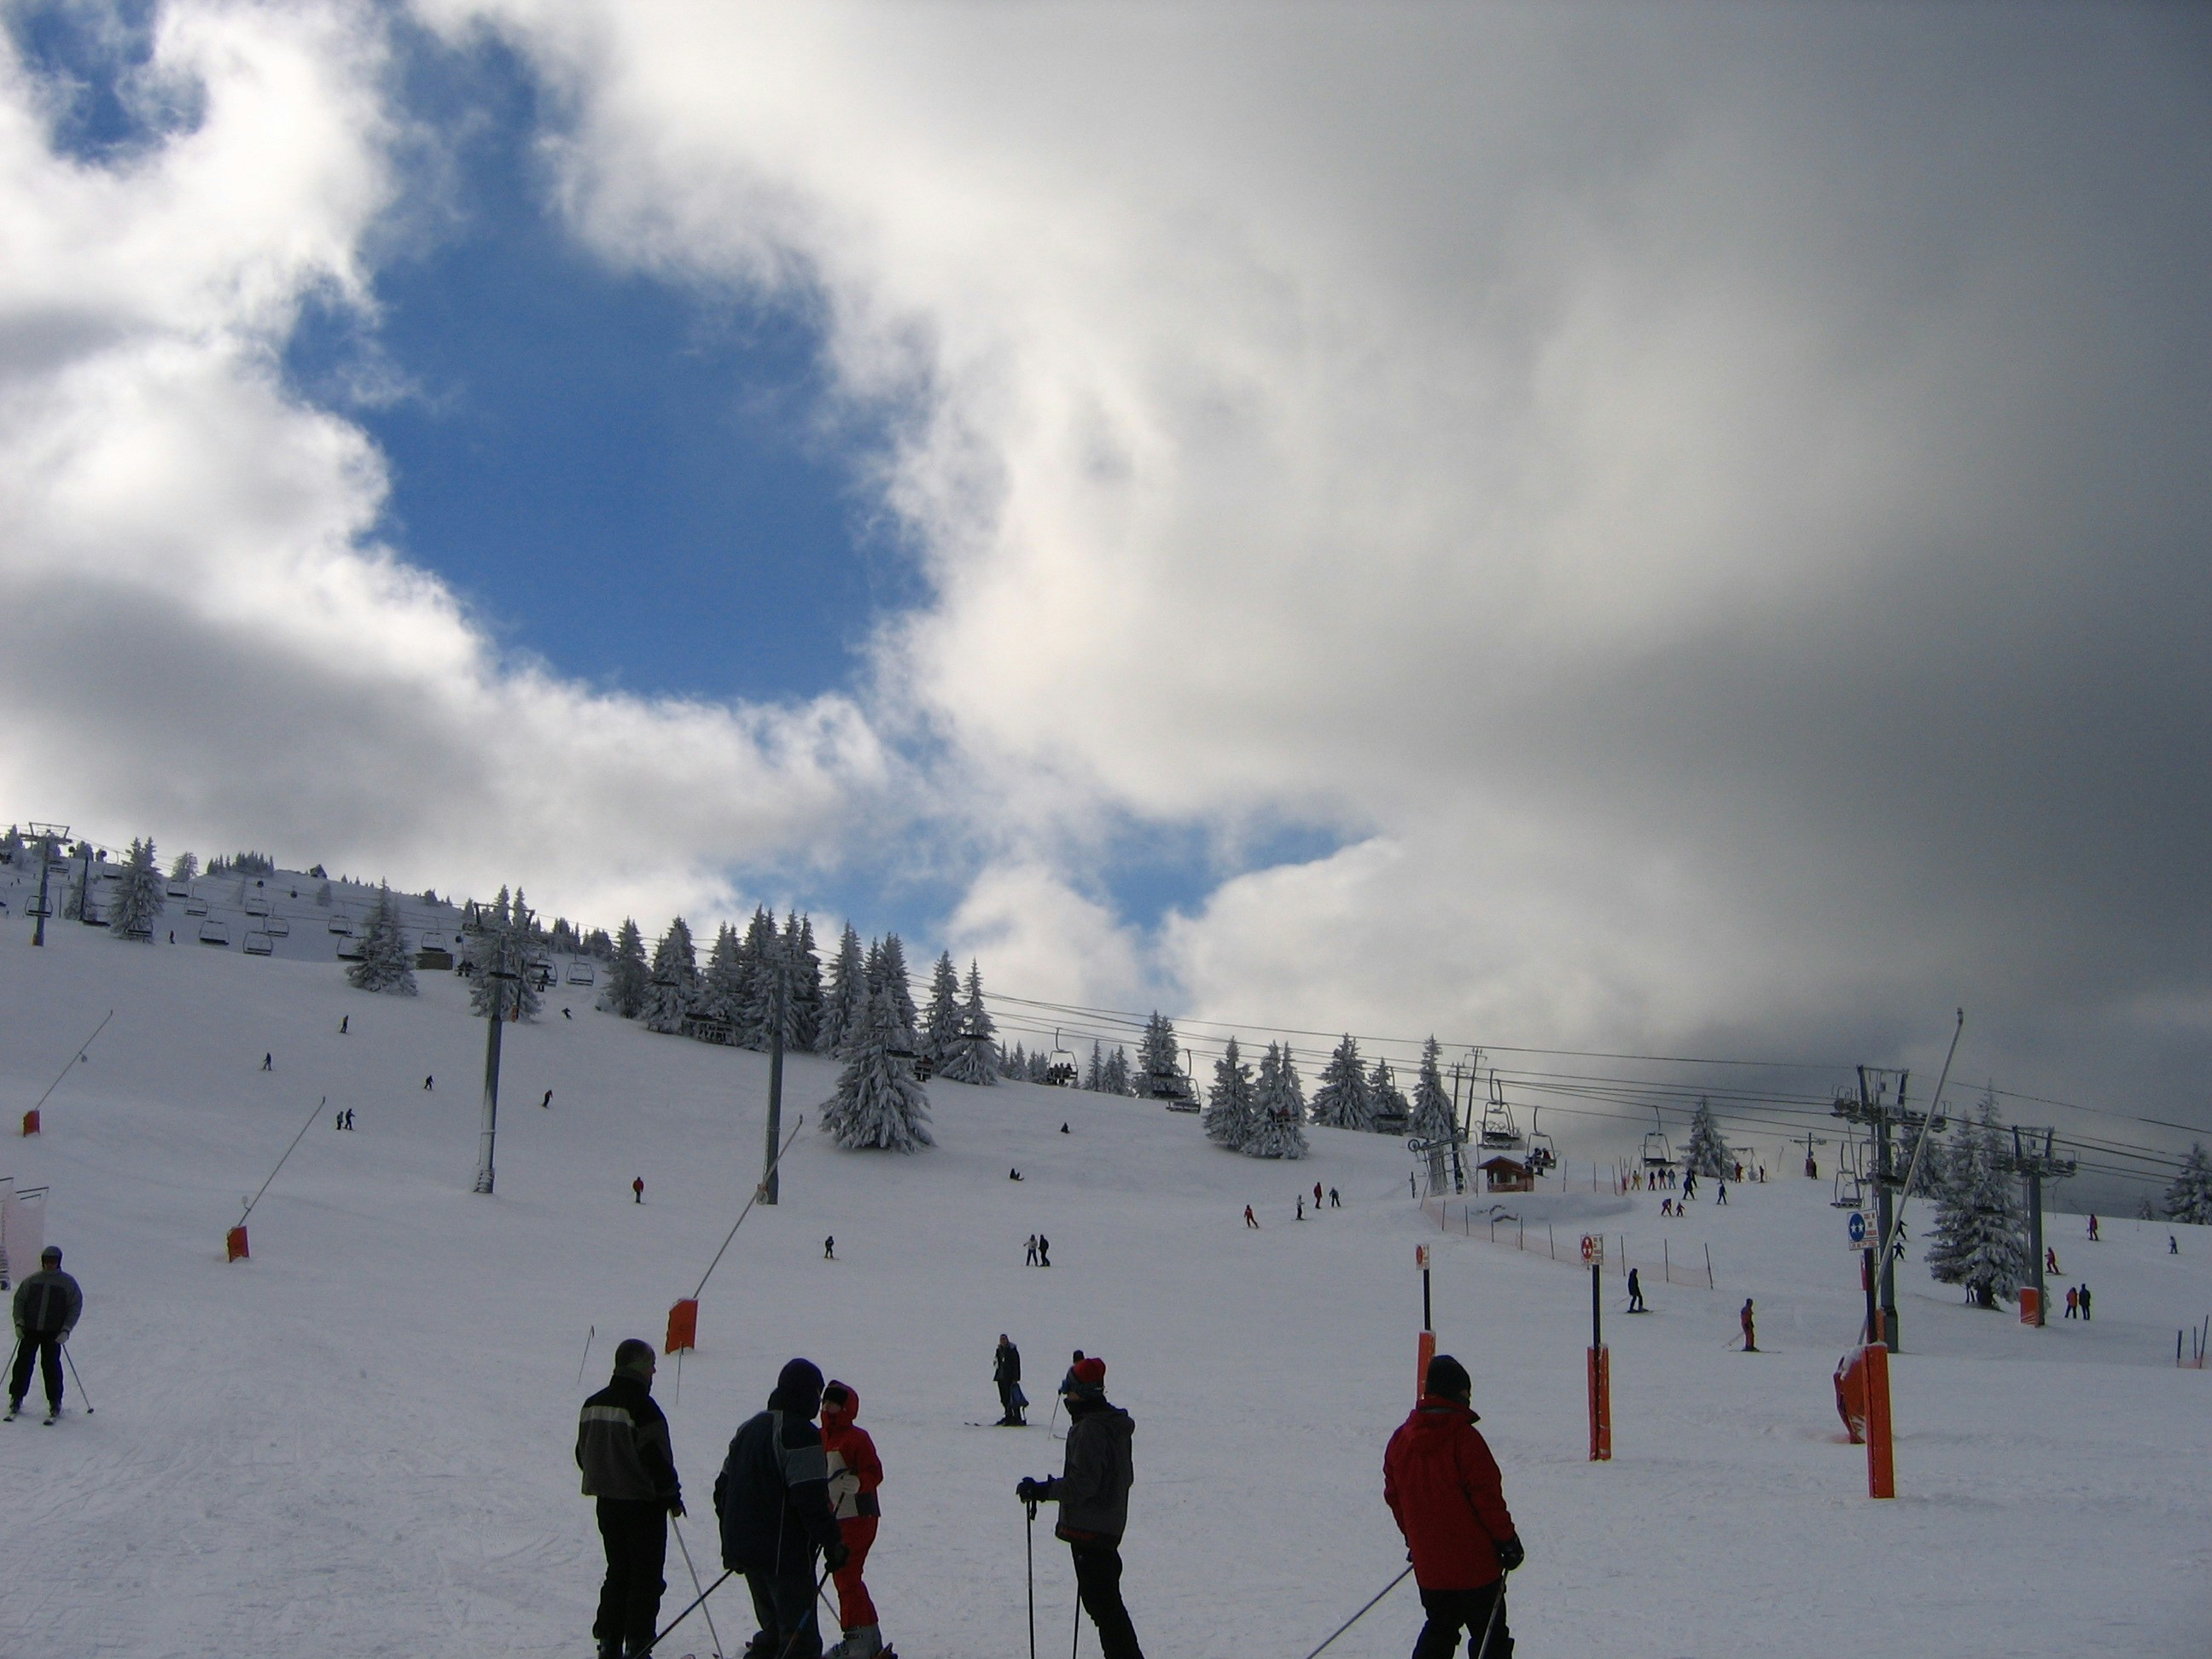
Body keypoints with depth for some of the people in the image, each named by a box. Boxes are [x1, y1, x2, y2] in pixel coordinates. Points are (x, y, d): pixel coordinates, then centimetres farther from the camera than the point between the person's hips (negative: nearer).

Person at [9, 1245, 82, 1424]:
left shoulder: (68, 1283, 3)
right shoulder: (31, 1281, 8)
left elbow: (75, 1307, 3)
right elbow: (19, 1300, 12)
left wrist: (66, 1330, -7)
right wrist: (19, 1323, -1)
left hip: (53, 1333, -2)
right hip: (30, 1330, 2)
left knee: (51, 1365, -5)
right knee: (24, 1362, -1)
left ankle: (55, 1404, 3)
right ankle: (16, 1399, 11)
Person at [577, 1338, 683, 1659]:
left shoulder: (593, 1404, 6)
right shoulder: (641, 1407, -19)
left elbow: (582, 1453, 13)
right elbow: (656, 1458, -18)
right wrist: (672, 1495, -7)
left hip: (607, 1500, 7)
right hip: (643, 1503, -7)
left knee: (617, 1573, 16)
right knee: (646, 1577, 1)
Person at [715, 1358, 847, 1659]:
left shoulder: (750, 1427, 14)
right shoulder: (801, 1434, -14)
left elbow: (723, 1486, 20)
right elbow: (811, 1498, -20)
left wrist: (733, 1537, 27)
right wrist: (832, 1543, -15)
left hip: (744, 1549, 9)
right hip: (785, 1554, -9)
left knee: (774, 1630, 19)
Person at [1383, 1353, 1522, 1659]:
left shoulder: (1401, 1438, 4)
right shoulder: (1464, 1437, -16)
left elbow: (1394, 1496, 11)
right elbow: (1487, 1495, -15)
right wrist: (1507, 1538, -5)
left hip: (1427, 1562, 6)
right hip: (1473, 1561, -6)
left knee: (1439, 1629, 19)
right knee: (1490, 1634, 4)